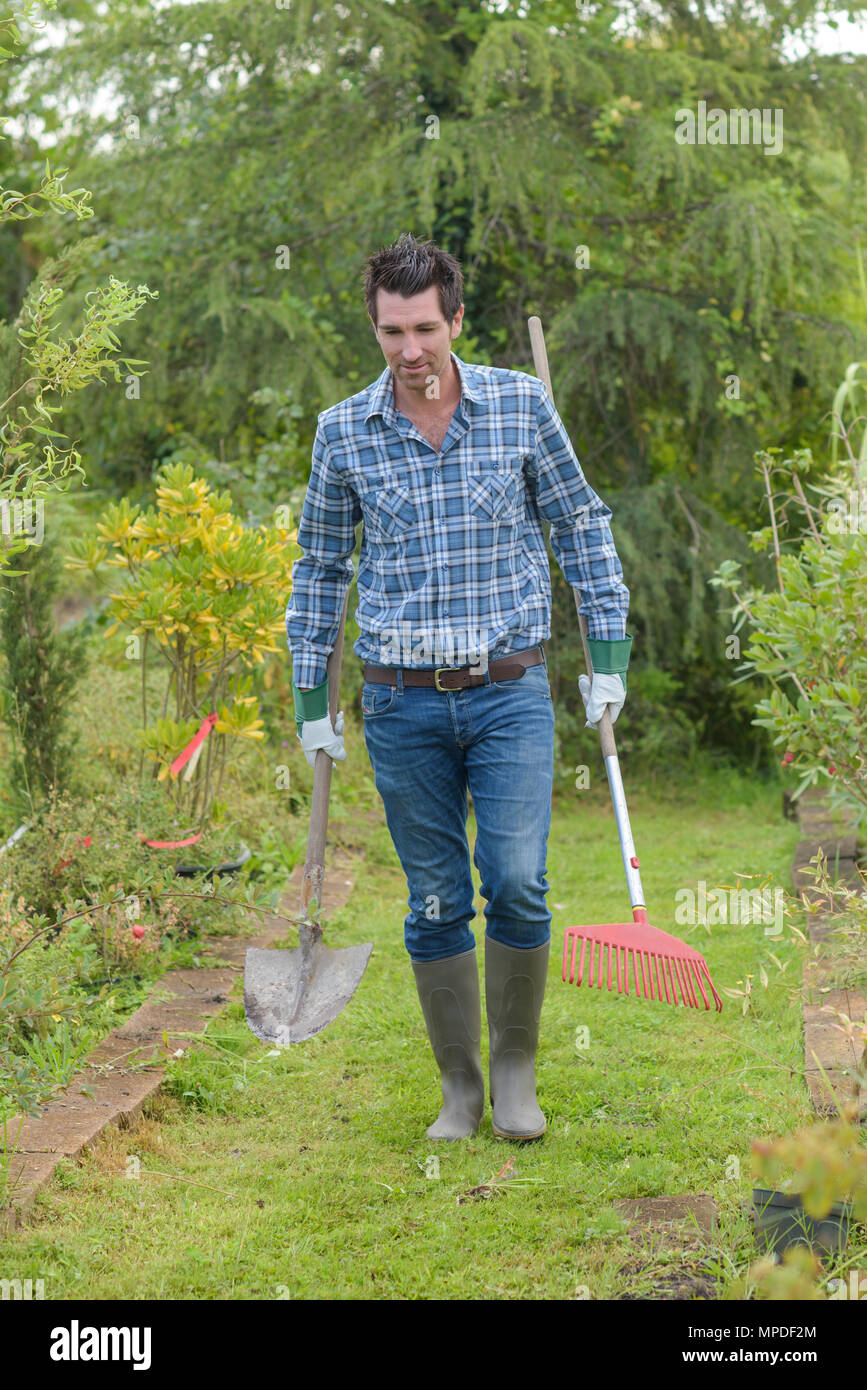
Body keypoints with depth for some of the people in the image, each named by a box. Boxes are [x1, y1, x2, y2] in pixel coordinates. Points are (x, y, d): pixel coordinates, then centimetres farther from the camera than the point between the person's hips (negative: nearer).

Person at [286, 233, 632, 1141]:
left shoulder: (522, 404, -1)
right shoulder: (343, 430, 1)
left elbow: (581, 527, 8)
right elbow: (320, 566, 11)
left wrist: (608, 656, 3)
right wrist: (311, 701, 9)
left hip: (510, 692, -1)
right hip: (402, 701, 1)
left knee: (517, 884, -11)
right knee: (436, 905, 5)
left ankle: (515, 1067, 10)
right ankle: (459, 1087, 18)